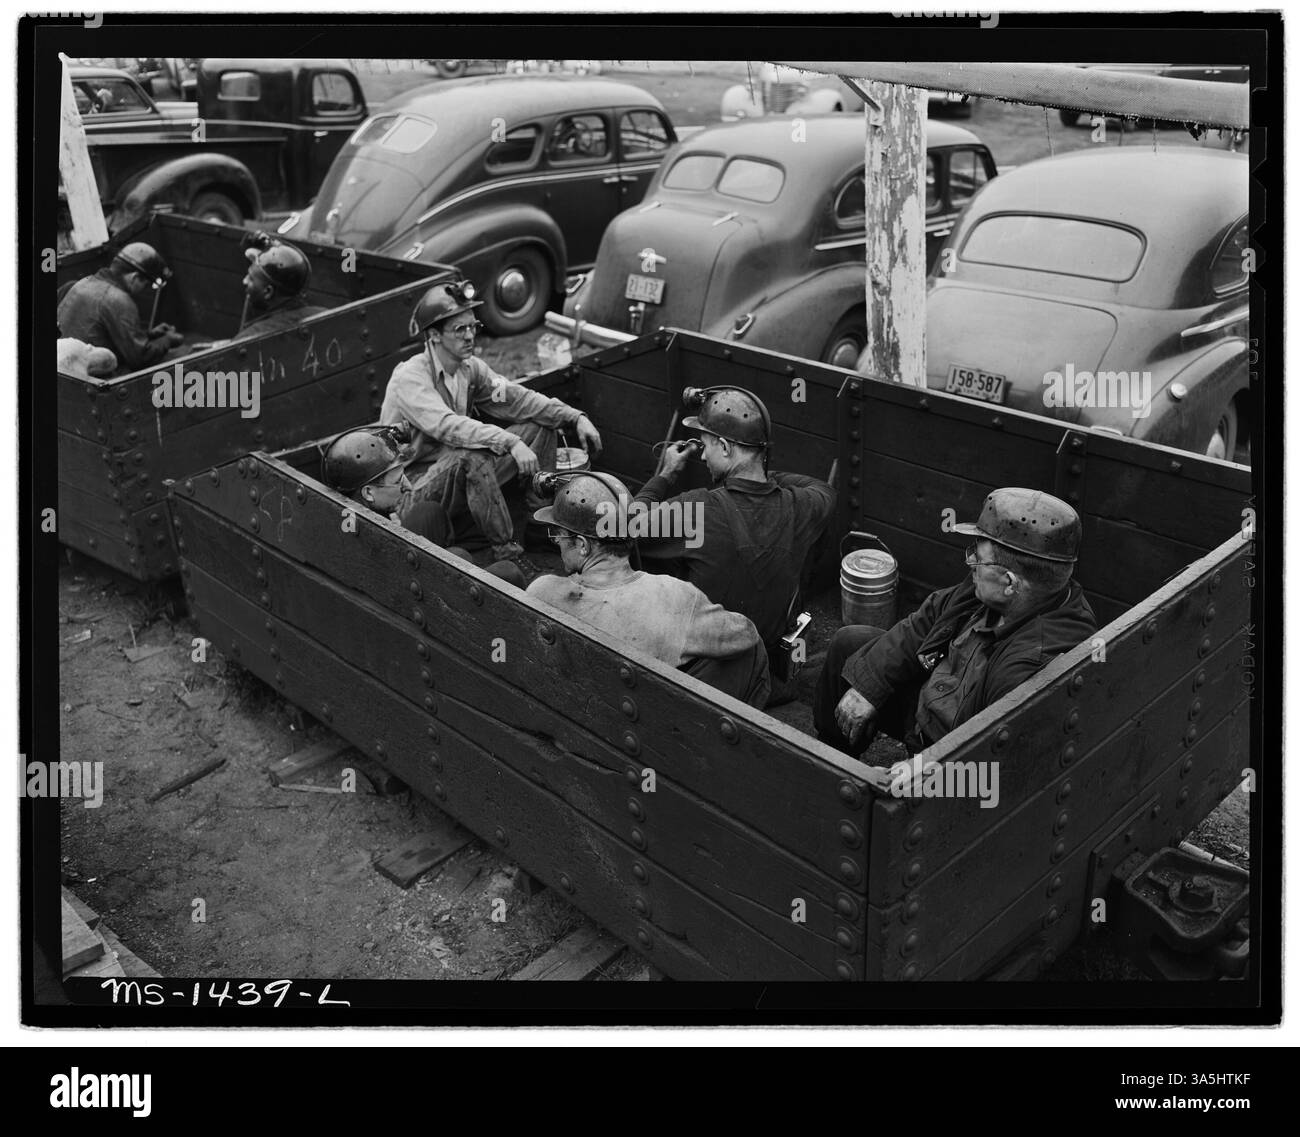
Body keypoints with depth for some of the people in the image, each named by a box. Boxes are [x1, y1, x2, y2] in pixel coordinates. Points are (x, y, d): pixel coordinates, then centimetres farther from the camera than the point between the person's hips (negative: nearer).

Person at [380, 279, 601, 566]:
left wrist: (576, 418, -11)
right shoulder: (410, 377, -20)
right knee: (470, 456, -39)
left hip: (464, 477, 8)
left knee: (540, 427, 0)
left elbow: (516, 398, 1)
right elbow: (447, 425, -35)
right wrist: (511, 442, -44)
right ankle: (506, 550, -26)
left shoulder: (471, 368, 3)